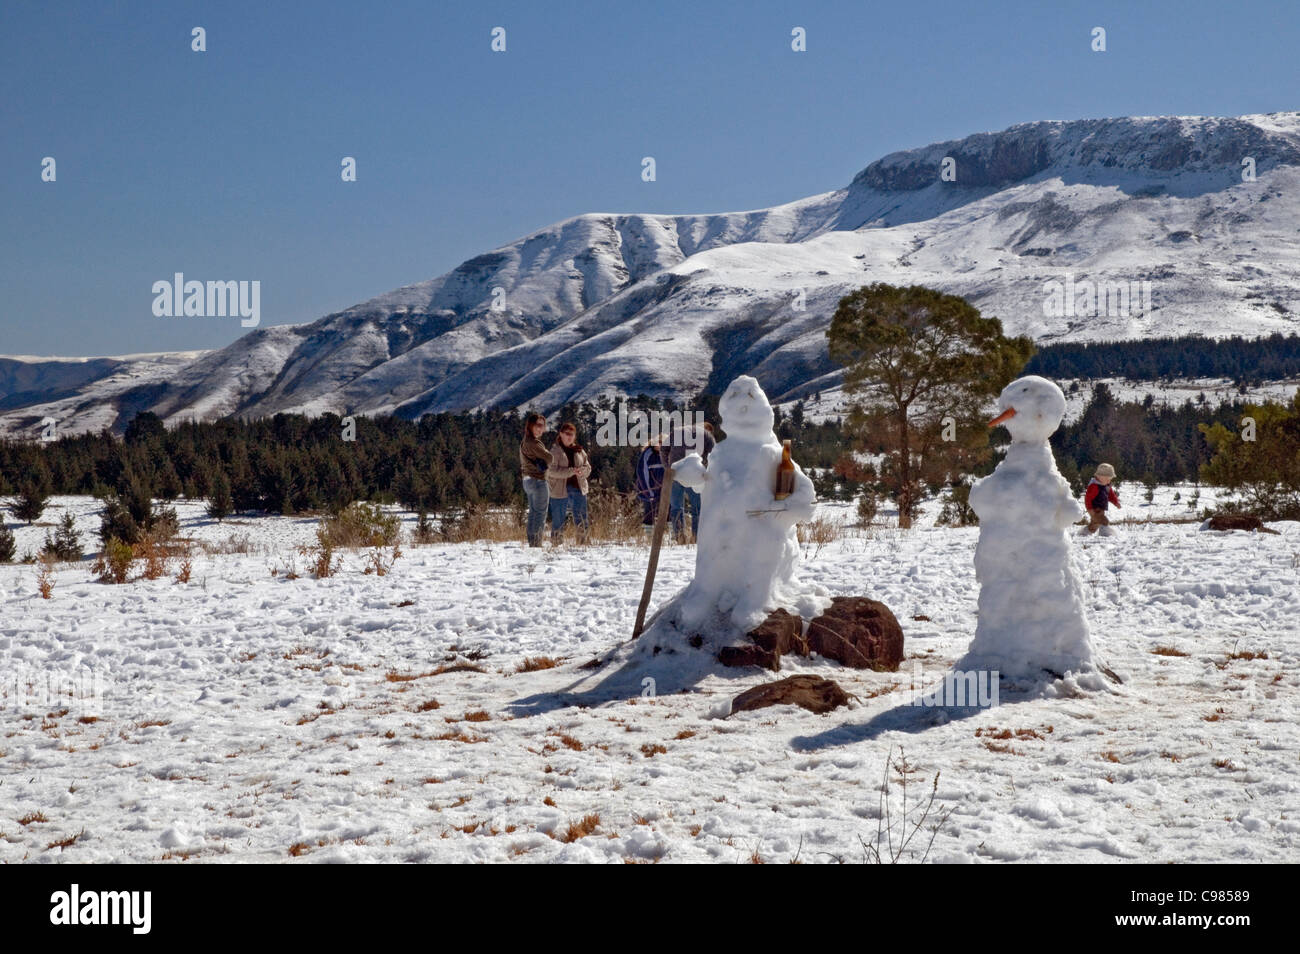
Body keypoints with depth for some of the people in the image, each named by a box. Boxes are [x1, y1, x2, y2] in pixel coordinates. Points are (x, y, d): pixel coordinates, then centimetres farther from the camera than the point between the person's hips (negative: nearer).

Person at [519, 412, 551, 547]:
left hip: (527, 480, 10)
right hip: (538, 481, -10)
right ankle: (537, 545, -5)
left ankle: (532, 543, 17)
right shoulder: (534, 443, -18)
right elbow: (548, 458, -15)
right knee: (540, 515, -5)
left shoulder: (523, 442, 12)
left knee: (533, 513, 14)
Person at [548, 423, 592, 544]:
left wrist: (581, 471, -11)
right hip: (560, 491, -4)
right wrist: (571, 471, -21)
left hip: (578, 489, 4)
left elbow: (588, 468, 13)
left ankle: (582, 543, 15)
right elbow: (552, 470, -14)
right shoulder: (554, 450, -3)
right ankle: (555, 544, 9)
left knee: (582, 521, 4)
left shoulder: (579, 450, 13)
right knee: (558, 520, 0)